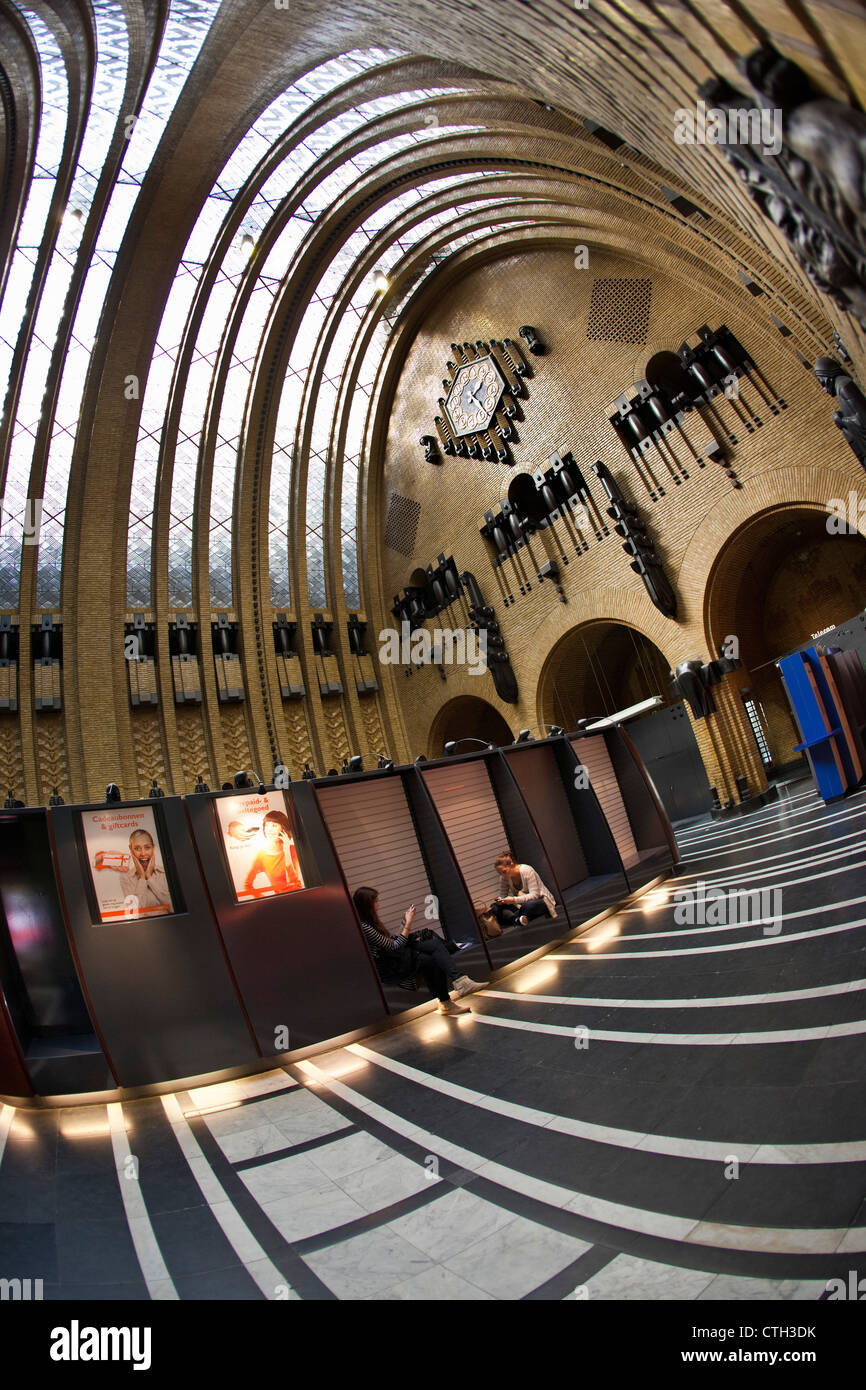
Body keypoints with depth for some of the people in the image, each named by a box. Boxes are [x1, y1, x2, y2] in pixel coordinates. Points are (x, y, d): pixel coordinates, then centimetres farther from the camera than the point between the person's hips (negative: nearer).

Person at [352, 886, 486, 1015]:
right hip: (390, 970, -9)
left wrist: (405, 922, 10)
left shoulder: (370, 922, 15)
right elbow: (394, 947, -15)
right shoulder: (363, 927, -17)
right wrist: (408, 923, -8)